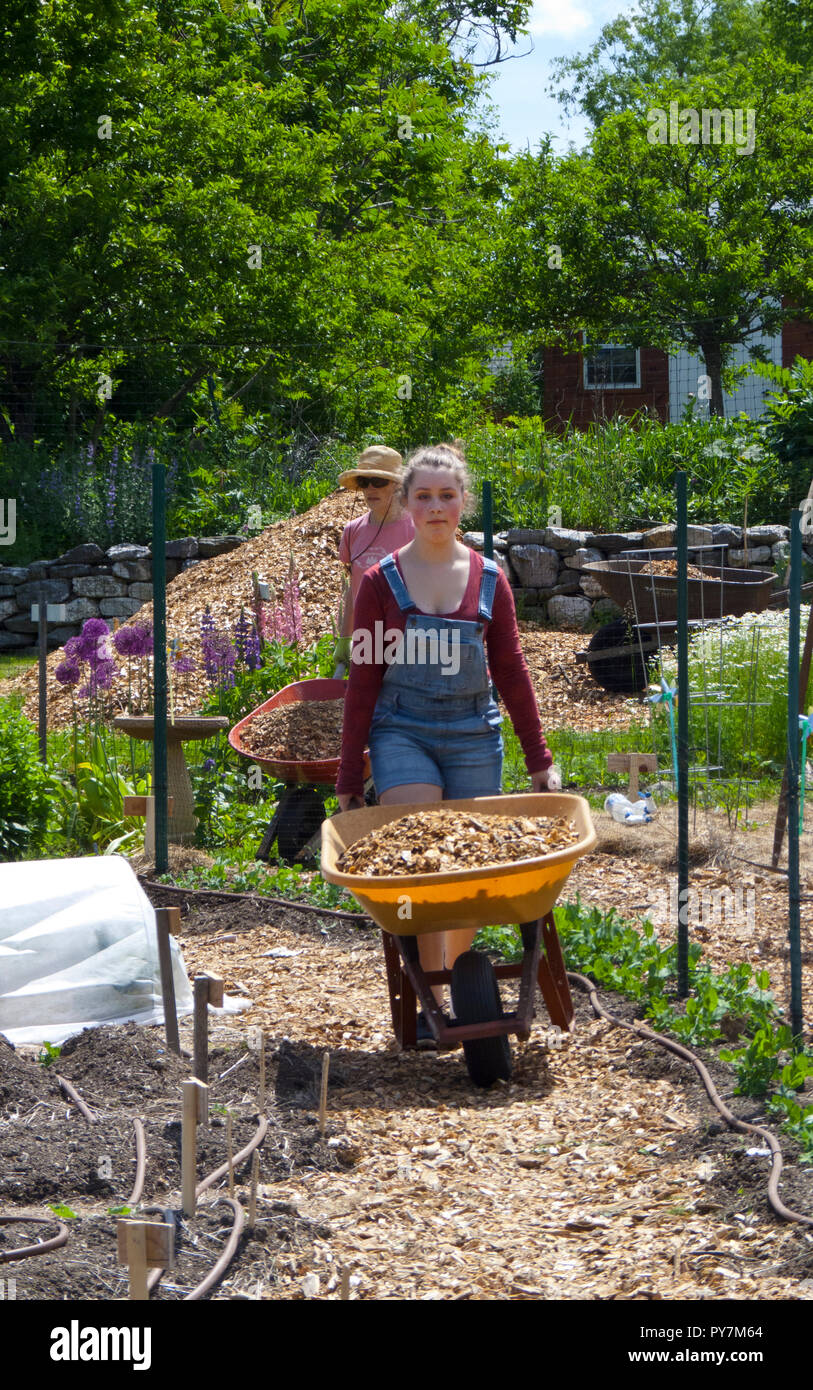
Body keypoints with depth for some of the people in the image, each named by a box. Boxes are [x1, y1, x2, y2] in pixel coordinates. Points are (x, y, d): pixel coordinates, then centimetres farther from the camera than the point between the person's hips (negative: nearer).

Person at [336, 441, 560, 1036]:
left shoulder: (489, 581, 6)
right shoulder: (382, 582, 1)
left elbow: (512, 674, 11)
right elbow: (364, 682, 3)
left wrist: (540, 760, 9)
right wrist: (350, 780, 3)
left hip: (473, 738, 2)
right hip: (402, 734, -2)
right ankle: (430, 1001, -16)